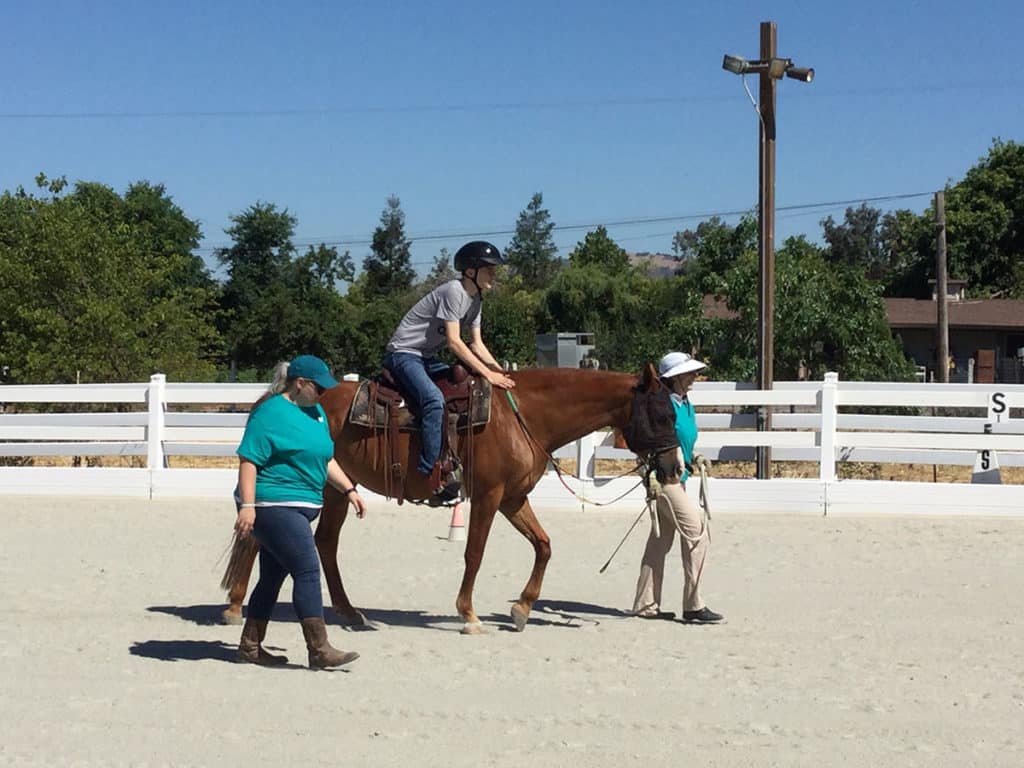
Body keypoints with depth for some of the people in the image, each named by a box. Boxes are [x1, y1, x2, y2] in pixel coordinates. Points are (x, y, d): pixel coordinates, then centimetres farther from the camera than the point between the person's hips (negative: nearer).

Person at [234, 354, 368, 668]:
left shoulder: (316, 412, 15)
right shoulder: (271, 412, -13)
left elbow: (326, 459, 25)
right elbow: (248, 460, -18)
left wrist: (349, 490, 17)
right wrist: (247, 505, -25)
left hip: (299, 508, 9)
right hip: (274, 506, -9)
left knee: (273, 575, 13)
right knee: (308, 571, -13)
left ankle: (250, 646, 21)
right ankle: (319, 650, -12)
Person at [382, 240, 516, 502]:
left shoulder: (475, 298, 10)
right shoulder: (454, 291, -19)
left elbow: (476, 344, 11)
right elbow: (454, 342, -24)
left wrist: (499, 372, -4)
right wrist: (488, 374, -26)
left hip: (426, 358, 11)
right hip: (403, 353, -11)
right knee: (434, 400, -31)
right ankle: (431, 473, -32)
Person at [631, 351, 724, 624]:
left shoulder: (686, 405, 12)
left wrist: (693, 457, 5)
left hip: (678, 477, 10)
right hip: (665, 476, -10)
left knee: (661, 539, 12)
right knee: (696, 532, -8)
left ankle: (646, 604, 19)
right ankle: (693, 606, -3)